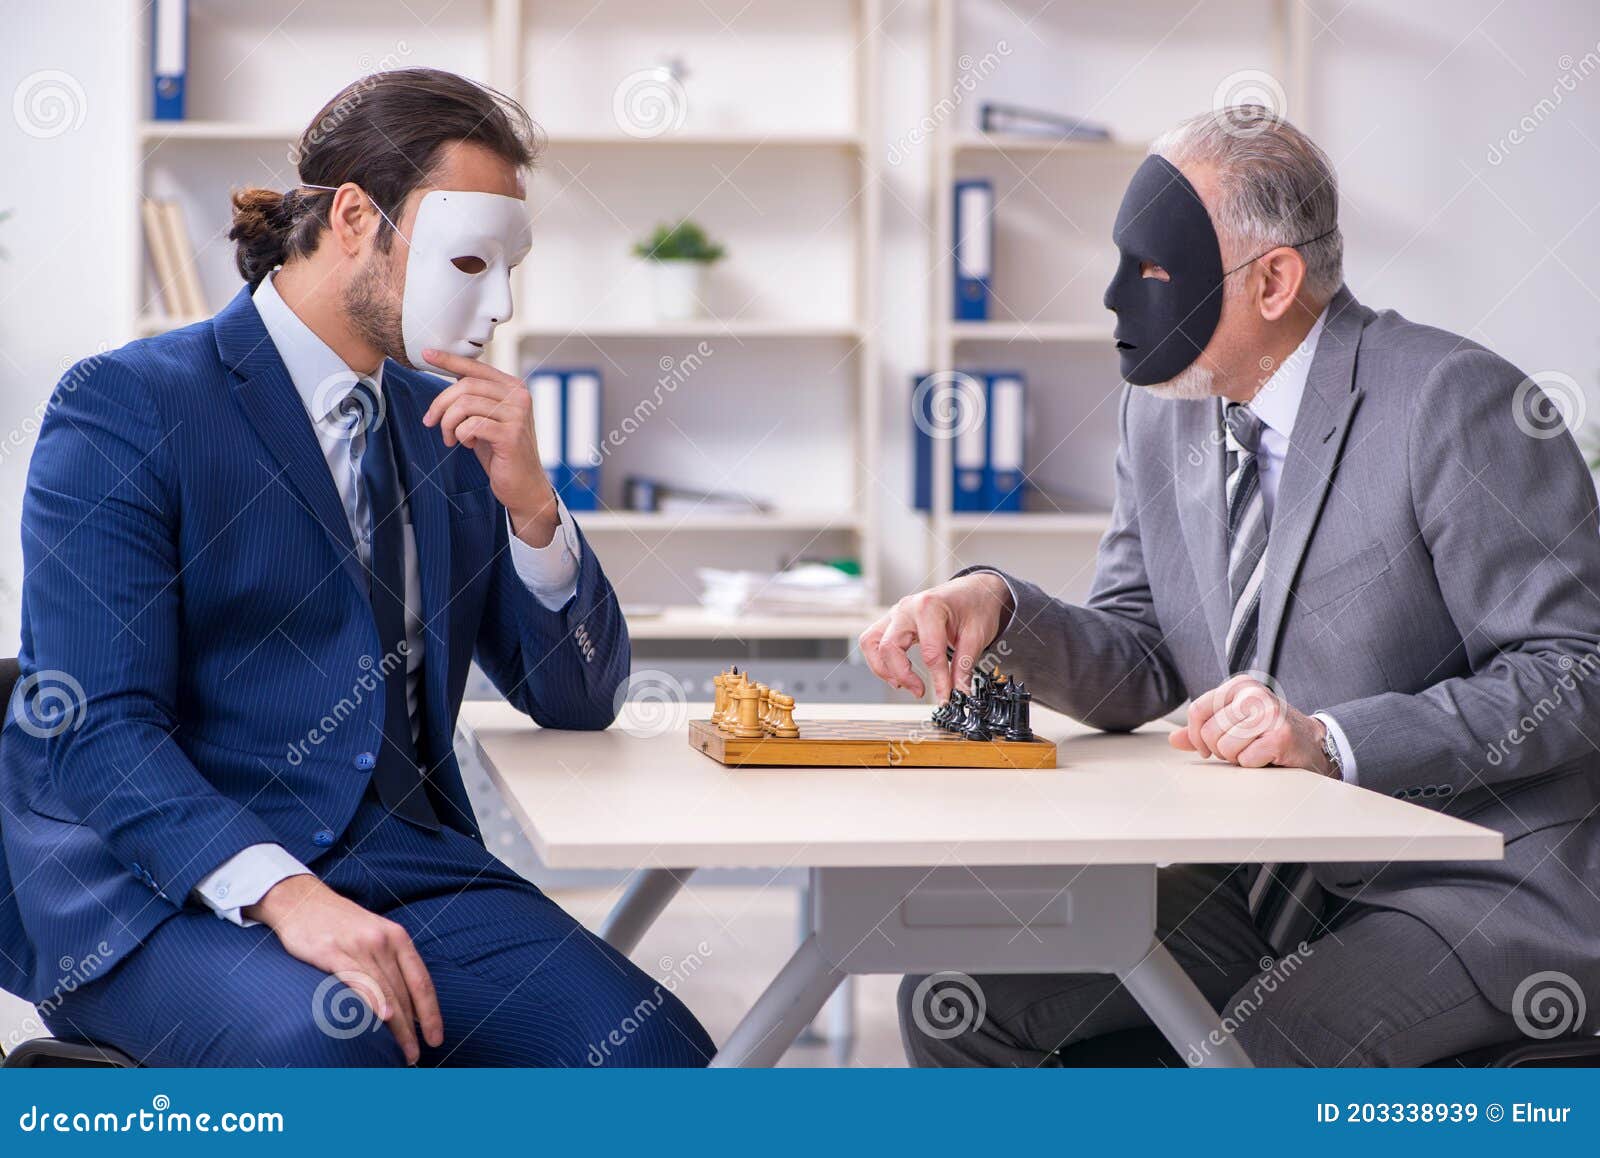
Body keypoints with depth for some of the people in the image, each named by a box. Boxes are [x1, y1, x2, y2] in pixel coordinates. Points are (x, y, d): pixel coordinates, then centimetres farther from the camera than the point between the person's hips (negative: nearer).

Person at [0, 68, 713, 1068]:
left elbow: (579, 699, 16)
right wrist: (282, 893, -28)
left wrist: (529, 499, -2)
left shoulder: (445, 423, 16)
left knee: (650, 1050, -22)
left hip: (406, 861, 5)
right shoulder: (126, 406, -3)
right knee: (328, 1043, -36)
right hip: (157, 886, -5)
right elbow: (93, 729, -12)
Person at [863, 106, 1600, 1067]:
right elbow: (1142, 676, 8)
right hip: (1264, 878, 7)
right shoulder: (1163, 412, 6)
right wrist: (1002, 609, -12)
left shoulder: (1456, 402, -16)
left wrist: (1335, 739, -28)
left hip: (1483, 886, -7)